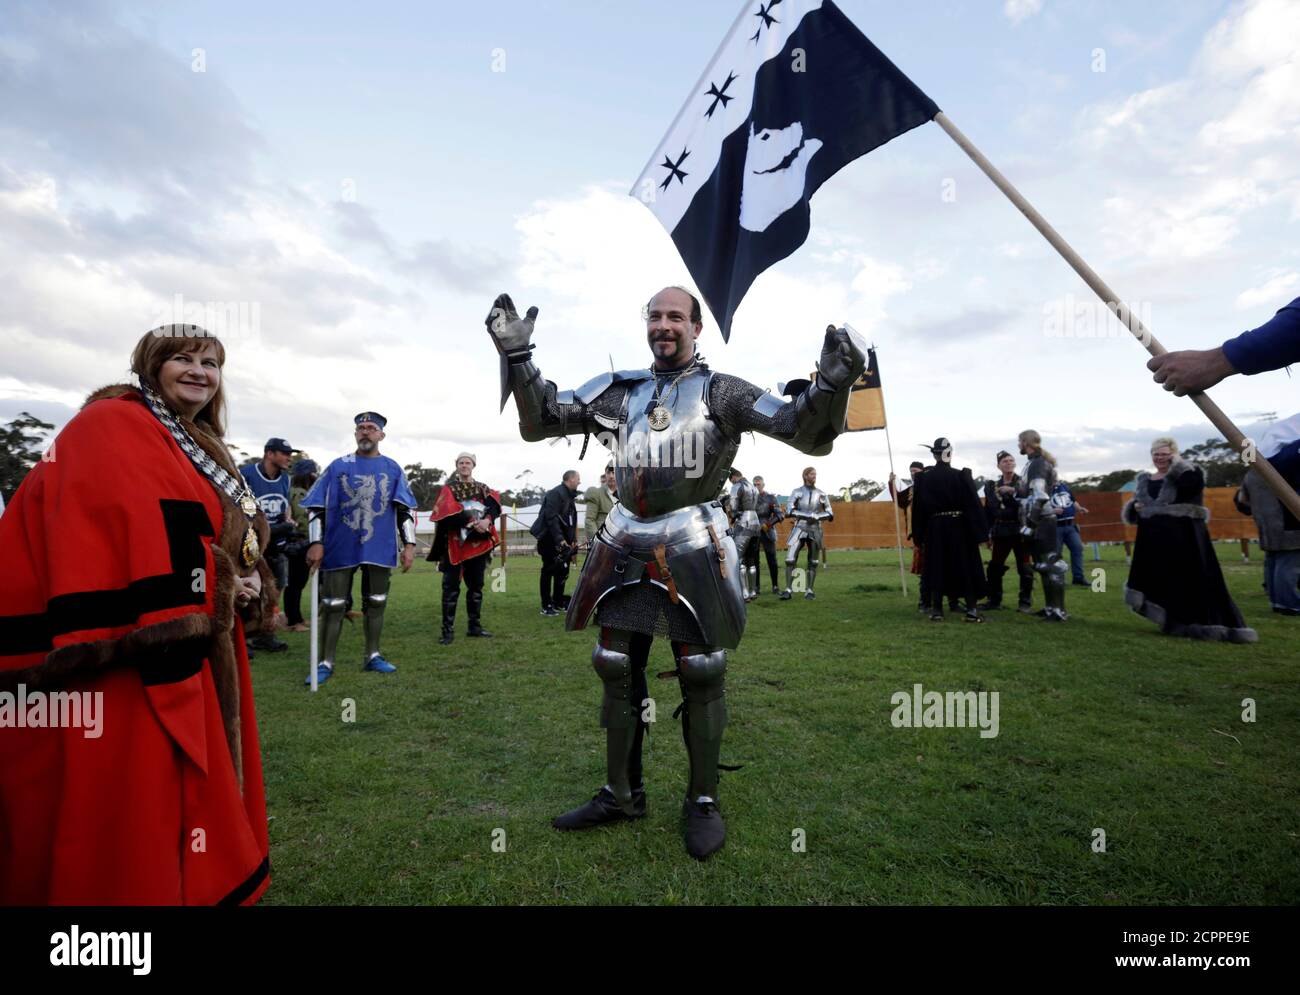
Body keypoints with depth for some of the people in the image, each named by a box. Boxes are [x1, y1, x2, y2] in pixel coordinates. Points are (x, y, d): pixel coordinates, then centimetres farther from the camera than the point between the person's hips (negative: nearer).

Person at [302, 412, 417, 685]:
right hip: (340, 548, -1)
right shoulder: (338, 466, 5)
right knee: (333, 606, 1)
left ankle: (373, 657, 22)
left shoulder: (392, 469, 8)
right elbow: (316, 508, 2)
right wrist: (316, 543, -7)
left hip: (380, 549, 2)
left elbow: (405, 510, 6)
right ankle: (325, 663, 11)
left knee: (376, 604, 10)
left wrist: (409, 544, -2)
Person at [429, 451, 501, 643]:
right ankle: (448, 630, -1)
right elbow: (450, 512, -13)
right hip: (455, 543, -4)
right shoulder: (449, 488, 5)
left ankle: (475, 627, 18)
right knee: (451, 588, -5)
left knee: (476, 586, 9)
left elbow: (494, 506, -4)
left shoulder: (483, 489, 15)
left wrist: (487, 520, -25)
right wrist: (473, 522, -23)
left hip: (478, 543, 4)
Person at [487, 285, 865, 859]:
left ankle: (703, 802, 23)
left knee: (700, 676, 3)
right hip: (626, 548, 4)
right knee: (617, 671, 11)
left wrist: (832, 382, -29)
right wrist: (517, 355, -7)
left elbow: (808, 434, -9)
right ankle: (621, 794, 29)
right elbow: (538, 421, 6)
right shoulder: (616, 390, 10)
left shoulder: (721, 392, -1)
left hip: (691, 551, -4)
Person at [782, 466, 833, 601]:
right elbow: (789, 510, -9)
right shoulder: (797, 492, 2)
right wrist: (807, 516, -19)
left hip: (815, 530, 2)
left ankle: (809, 591, 13)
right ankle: (788, 590, -5)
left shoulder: (821, 494, 7)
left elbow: (830, 514, 5)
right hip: (800, 528, -2)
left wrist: (817, 517, -14)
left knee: (813, 562, 6)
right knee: (790, 559, -10)